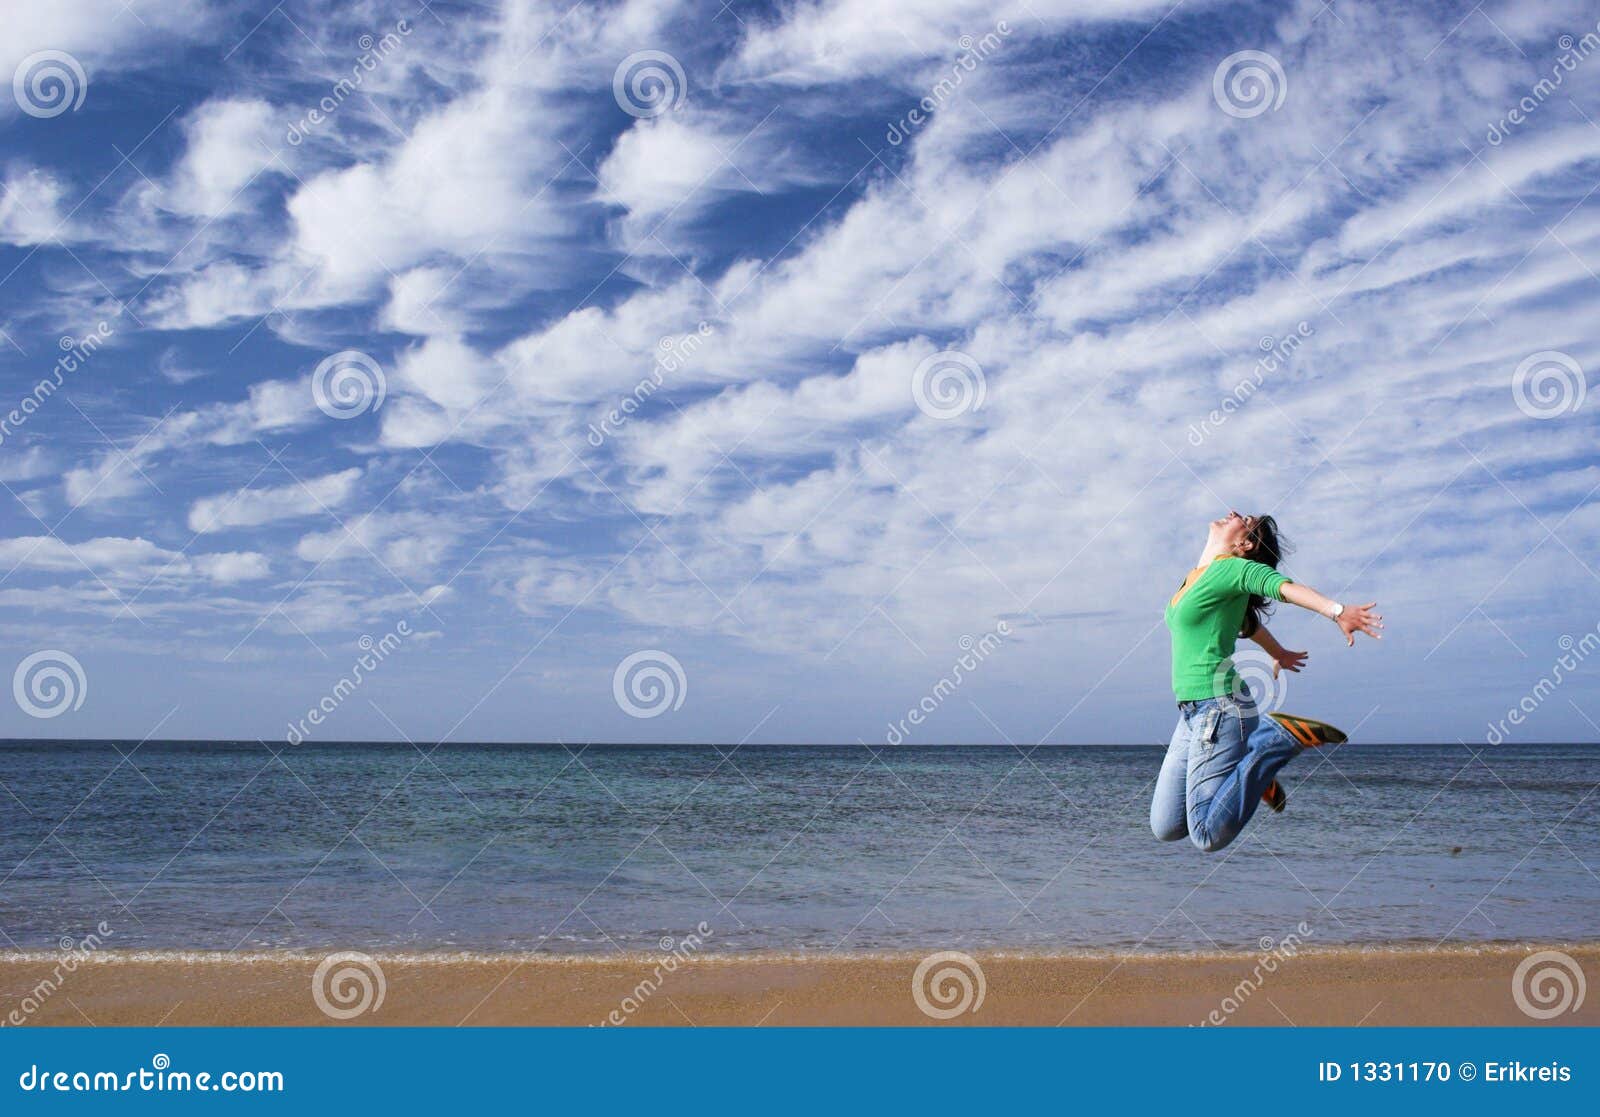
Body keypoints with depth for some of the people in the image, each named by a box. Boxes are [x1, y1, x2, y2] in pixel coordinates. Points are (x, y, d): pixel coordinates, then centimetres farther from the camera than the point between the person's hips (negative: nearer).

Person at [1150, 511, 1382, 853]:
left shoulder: (1232, 568, -7)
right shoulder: (1198, 574, 17)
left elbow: (1285, 586, -25)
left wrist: (1338, 611, -43)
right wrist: (1279, 654, 51)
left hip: (1219, 708, -8)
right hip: (1192, 713, 8)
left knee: (1209, 835, -16)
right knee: (1165, 828, 8)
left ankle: (1281, 736, -6)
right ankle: (1247, 773, 18)